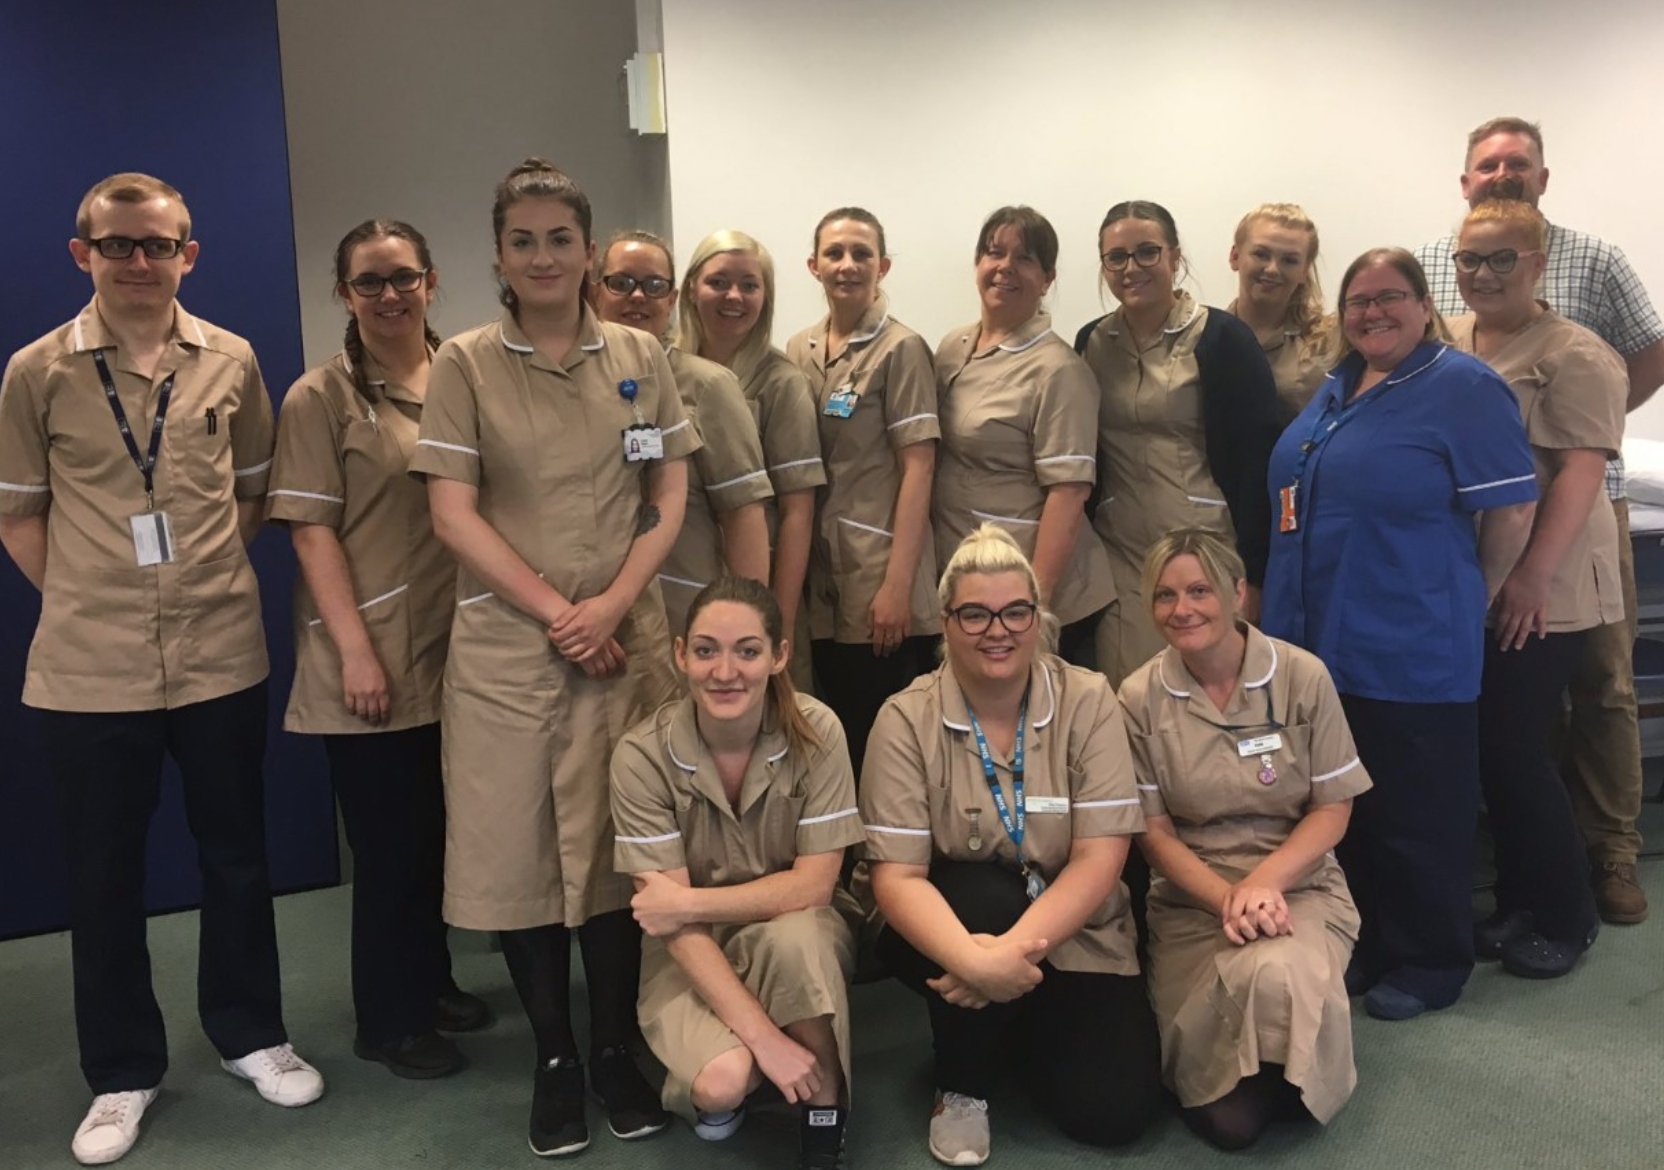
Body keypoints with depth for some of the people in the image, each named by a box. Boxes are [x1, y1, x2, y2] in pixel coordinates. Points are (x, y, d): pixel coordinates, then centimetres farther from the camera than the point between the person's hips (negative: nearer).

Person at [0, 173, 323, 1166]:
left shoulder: (231, 361, 2)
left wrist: (207, 575, 4)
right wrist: (84, 599, -1)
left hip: (221, 653, 1)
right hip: (89, 666, -1)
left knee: (238, 854, 13)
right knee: (105, 873, 10)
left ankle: (250, 1031, 32)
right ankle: (123, 1071, 28)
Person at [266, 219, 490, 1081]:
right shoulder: (320, 397, -6)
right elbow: (311, 530, -10)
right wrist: (355, 650, -16)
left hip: (454, 647, 4)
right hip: (373, 657, -4)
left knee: (440, 826, 15)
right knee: (389, 838, 5)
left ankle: (431, 979, 35)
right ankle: (388, 1019, 22)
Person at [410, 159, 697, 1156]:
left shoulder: (639, 357, 7)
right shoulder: (466, 364, 2)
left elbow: (670, 496, 5)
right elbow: (455, 514, -4)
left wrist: (611, 604, -9)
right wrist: (555, 611, -12)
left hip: (626, 637, 1)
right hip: (507, 644, -1)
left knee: (618, 844, 5)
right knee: (517, 847, 4)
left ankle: (616, 1047, 21)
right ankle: (554, 1057, 20)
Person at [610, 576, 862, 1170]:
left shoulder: (815, 732, -18)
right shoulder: (643, 755, -20)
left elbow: (814, 884, -16)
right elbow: (670, 921, -21)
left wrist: (688, 902, -21)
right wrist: (764, 1037, -27)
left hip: (798, 936, 1)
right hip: (691, 951, 0)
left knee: (795, 937, -35)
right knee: (722, 1080, -29)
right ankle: (709, 1073, 9)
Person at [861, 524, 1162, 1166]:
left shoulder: (1087, 701, -12)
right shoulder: (907, 720, -14)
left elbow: (1100, 858, -17)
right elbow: (896, 878, -19)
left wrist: (1012, 950, -31)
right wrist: (976, 959, -37)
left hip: (1074, 938, 1)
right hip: (953, 928, -1)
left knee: (1113, 1110, -16)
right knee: (987, 899, -34)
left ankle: (1016, 1029, 18)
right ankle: (961, 1085, -6)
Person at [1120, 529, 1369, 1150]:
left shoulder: (1302, 677, -7)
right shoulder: (1140, 697, -6)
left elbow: (1332, 809, -3)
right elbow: (1153, 829, -2)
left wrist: (1263, 881, -19)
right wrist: (1227, 899, -18)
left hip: (1297, 884, 0)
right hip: (1192, 897, 0)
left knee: (1275, 976, -37)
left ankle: (1282, 1083, -2)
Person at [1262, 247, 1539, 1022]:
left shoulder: (1463, 389, -9)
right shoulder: (1336, 390, 13)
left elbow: (1513, 510, -11)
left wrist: (1468, 601, -1)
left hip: (1410, 656, -7)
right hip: (1321, 643, 7)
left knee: (1415, 815, 5)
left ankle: (1428, 962, 22)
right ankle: (1361, 949, 30)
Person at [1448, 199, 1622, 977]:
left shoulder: (1573, 355, -9)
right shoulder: (1444, 345, 10)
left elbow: (1581, 469, -16)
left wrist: (1534, 574, -24)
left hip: (1539, 592, -6)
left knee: (1515, 752, -3)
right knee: (1489, 750, 11)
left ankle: (1565, 917, 18)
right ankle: (1517, 905, 27)